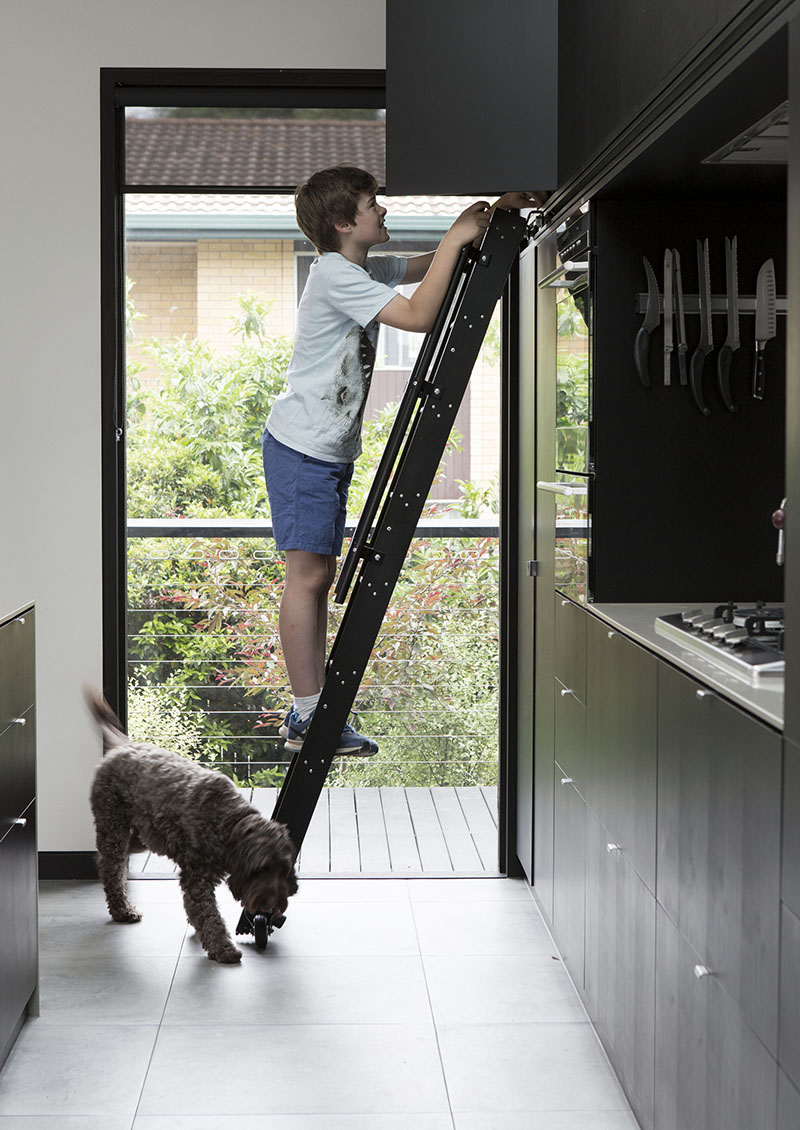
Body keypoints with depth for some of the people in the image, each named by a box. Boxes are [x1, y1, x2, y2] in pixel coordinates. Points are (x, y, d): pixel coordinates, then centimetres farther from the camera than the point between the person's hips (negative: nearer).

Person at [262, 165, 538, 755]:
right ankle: (307, 715, -6)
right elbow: (418, 315, -24)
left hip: (330, 451, 10)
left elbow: (426, 267, 23)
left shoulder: (366, 271, 12)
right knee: (308, 576, -8)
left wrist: (496, 214, 12)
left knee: (320, 577, 9)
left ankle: (315, 710, 12)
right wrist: (455, 240, -17)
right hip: (302, 448, -10)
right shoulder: (335, 275, -17)